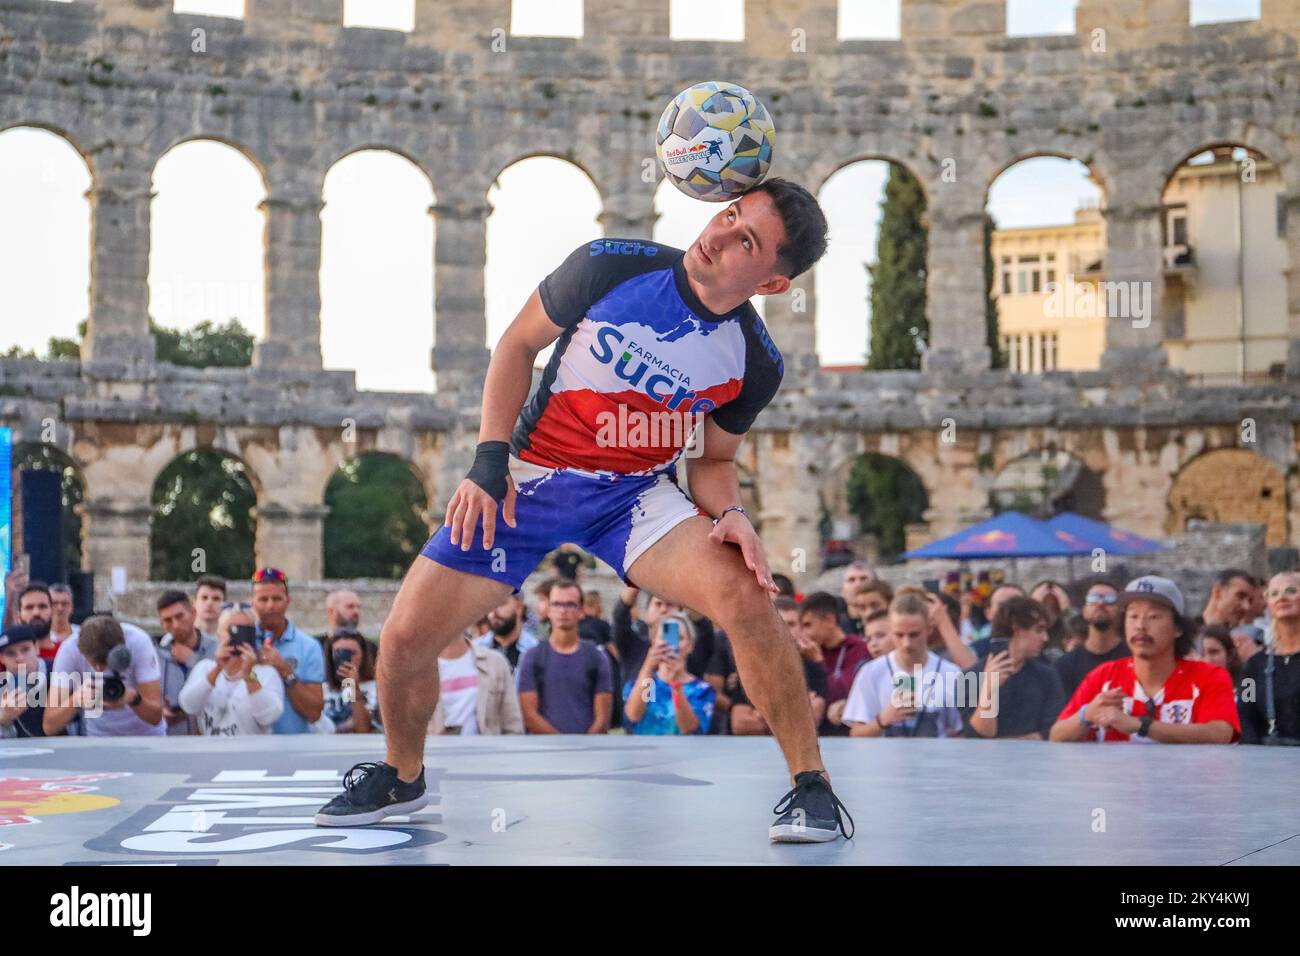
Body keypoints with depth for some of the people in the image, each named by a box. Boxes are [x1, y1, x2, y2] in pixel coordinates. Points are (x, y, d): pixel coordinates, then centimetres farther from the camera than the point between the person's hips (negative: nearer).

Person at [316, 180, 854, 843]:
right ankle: (401, 776, 26)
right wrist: (489, 458, -11)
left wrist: (729, 514, -17)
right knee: (405, 639, -6)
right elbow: (518, 344, -3)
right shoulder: (612, 266, -15)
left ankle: (811, 783, -12)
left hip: (639, 494, 0)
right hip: (528, 480, 1)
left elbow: (714, 459, 6)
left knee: (744, 593, -29)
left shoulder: (755, 363, -9)